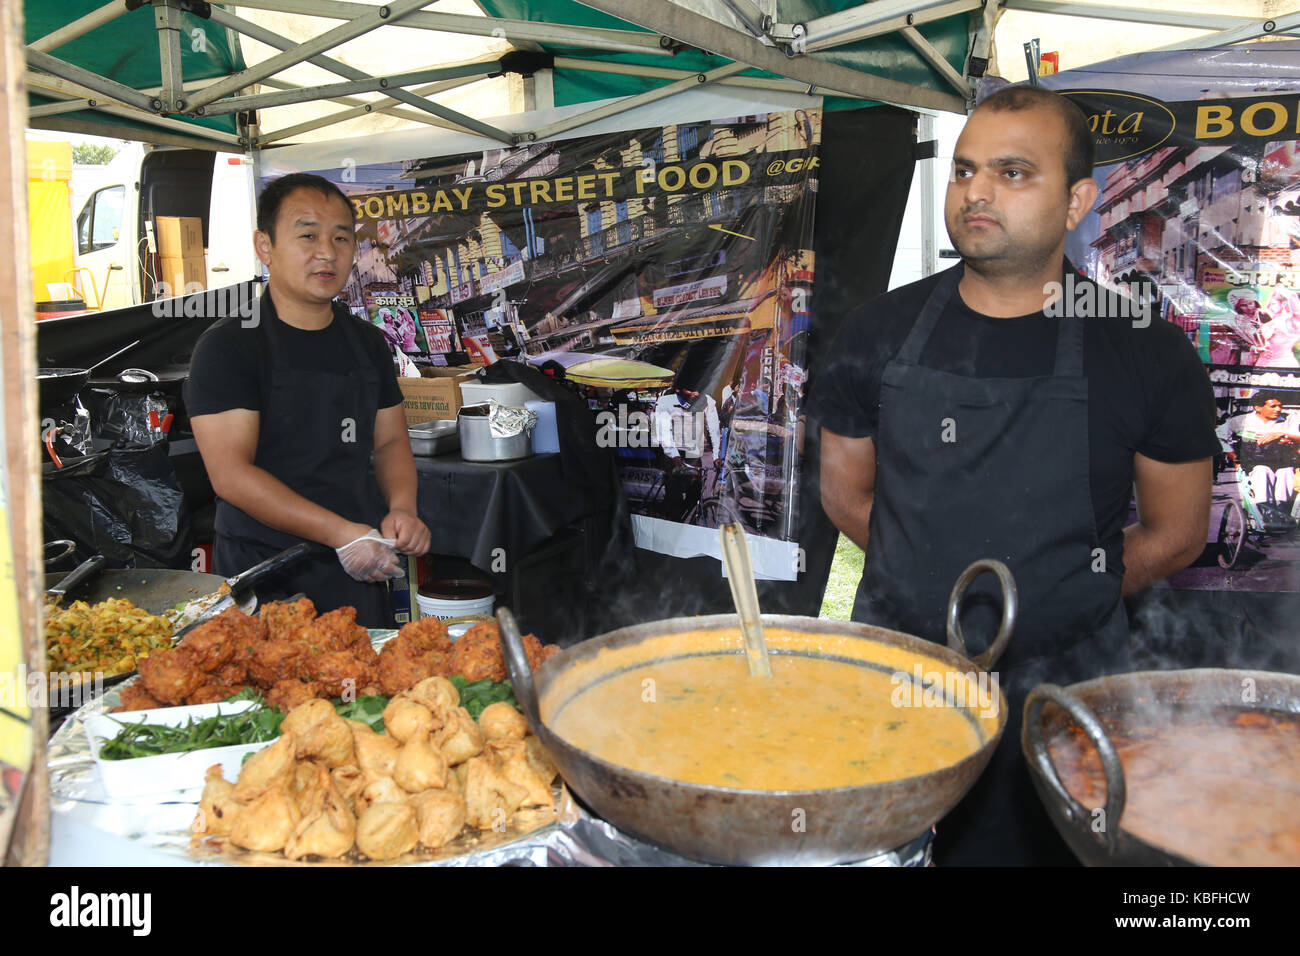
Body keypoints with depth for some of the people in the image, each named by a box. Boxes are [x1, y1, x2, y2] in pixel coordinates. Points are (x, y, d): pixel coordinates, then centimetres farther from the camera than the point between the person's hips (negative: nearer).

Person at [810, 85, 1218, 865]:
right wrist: (942, 586, 2)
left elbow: (1176, 534, 1)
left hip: (1064, 691, -1)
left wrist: (1058, 596, -1)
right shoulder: (882, 332, -1)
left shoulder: (1147, 352, -7)